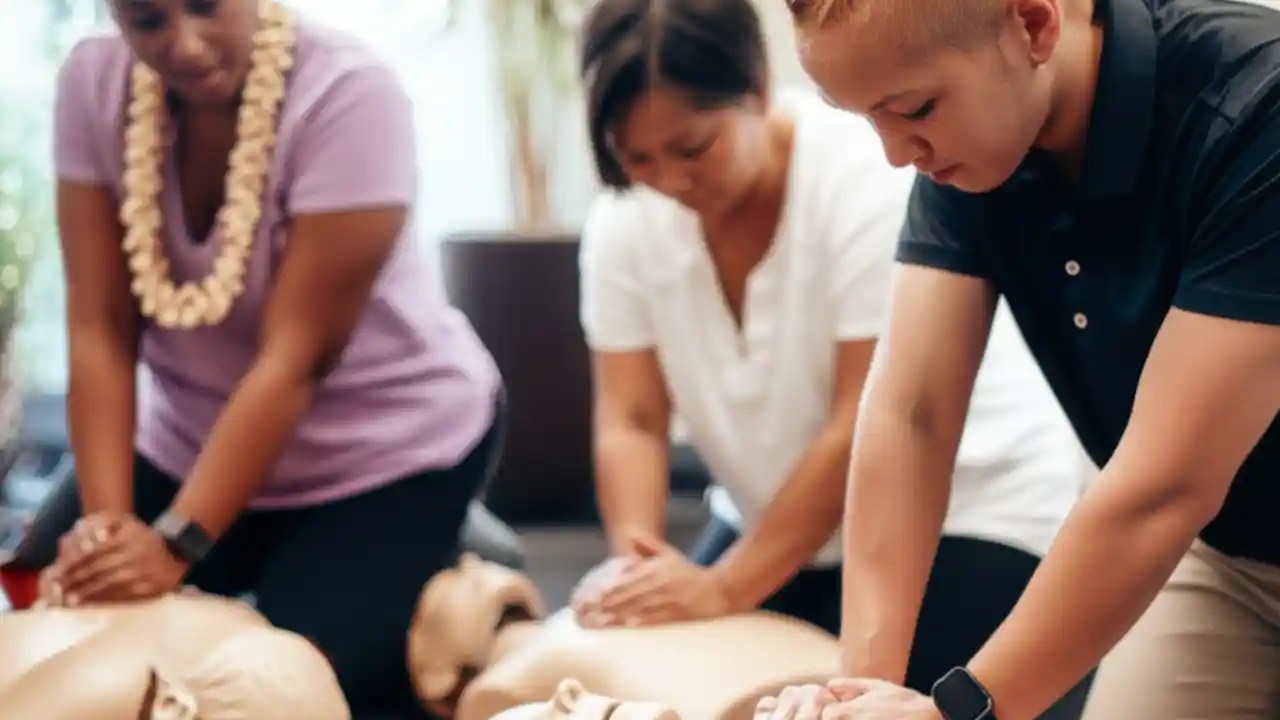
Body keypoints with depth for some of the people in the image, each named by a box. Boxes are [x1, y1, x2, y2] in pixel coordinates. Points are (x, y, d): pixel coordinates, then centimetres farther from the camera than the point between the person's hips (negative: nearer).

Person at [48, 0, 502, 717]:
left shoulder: (349, 93, -27)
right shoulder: (92, 83, -13)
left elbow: (294, 357, -28)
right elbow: (99, 332, -14)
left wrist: (176, 542, -32)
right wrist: (107, 519, -26)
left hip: (385, 449, -5)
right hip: (193, 443, 5)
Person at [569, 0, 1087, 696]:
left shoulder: (870, 176, -25)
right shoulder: (622, 221, -8)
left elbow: (869, 431, -26)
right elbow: (630, 422, -8)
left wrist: (724, 588, -29)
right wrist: (634, 557, -28)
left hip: (961, 508, -5)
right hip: (783, 517, 6)